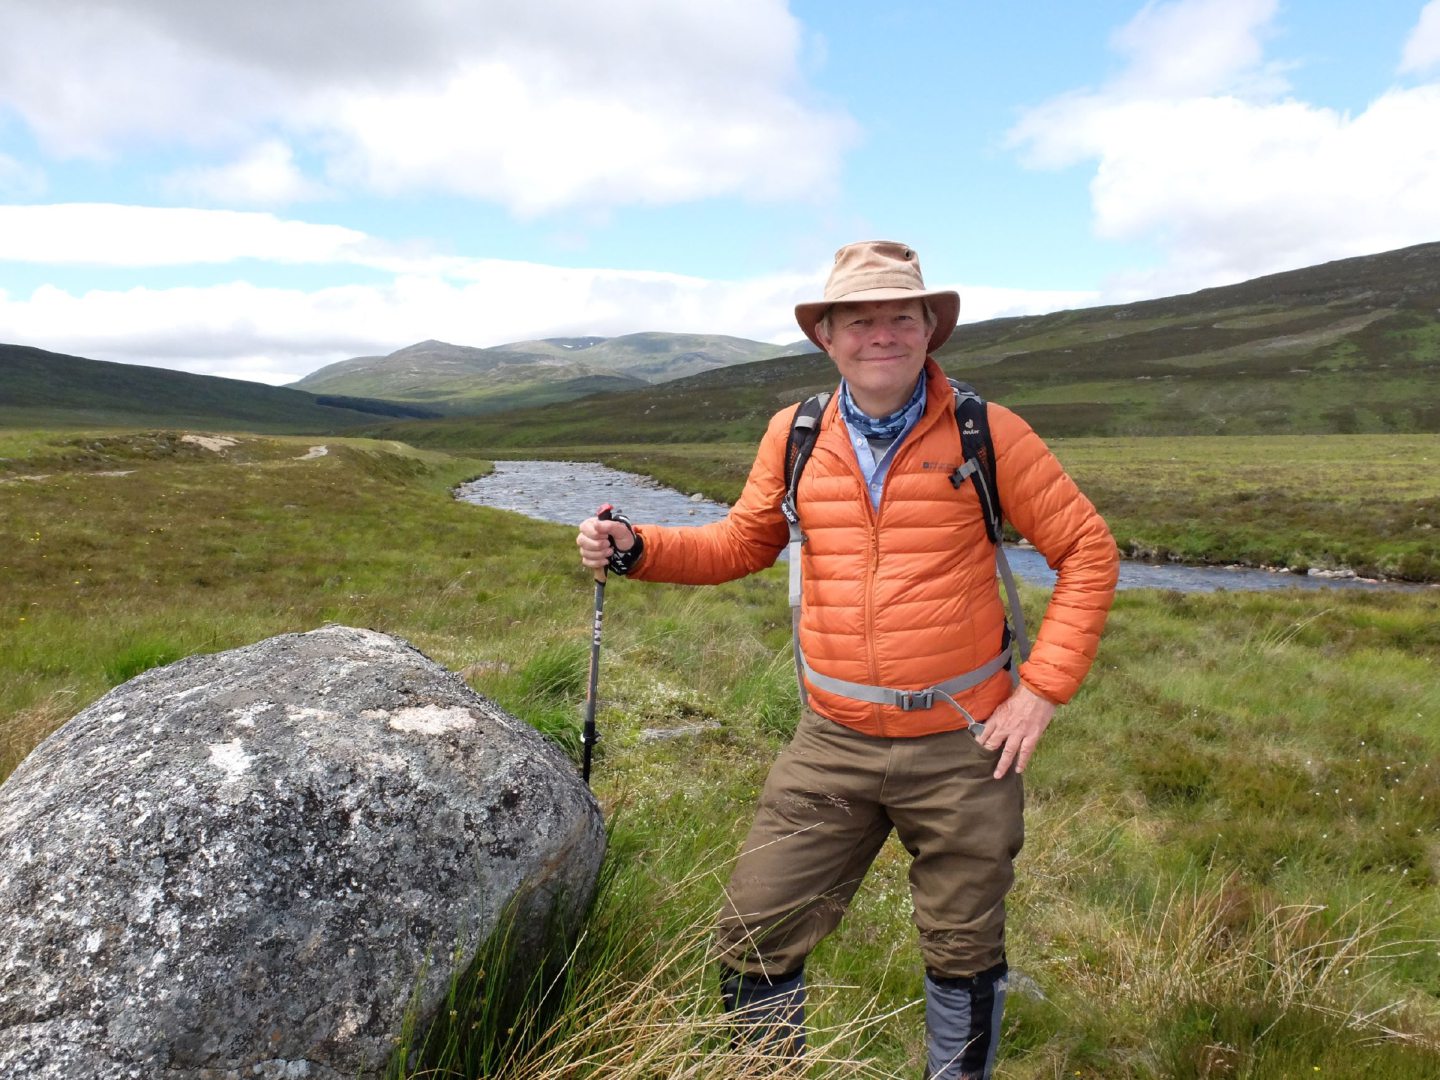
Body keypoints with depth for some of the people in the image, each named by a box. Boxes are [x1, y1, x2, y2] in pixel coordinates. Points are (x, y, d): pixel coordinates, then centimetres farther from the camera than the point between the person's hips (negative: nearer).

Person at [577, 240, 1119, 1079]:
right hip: (833, 744, 2)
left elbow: (1087, 551, -3)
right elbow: (743, 543, 13)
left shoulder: (988, 435, -7)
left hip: (963, 746, -1)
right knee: (754, 938, 5)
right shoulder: (793, 437, 1)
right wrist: (637, 549, -3)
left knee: (965, 953, 17)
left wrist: (1043, 689, -9)